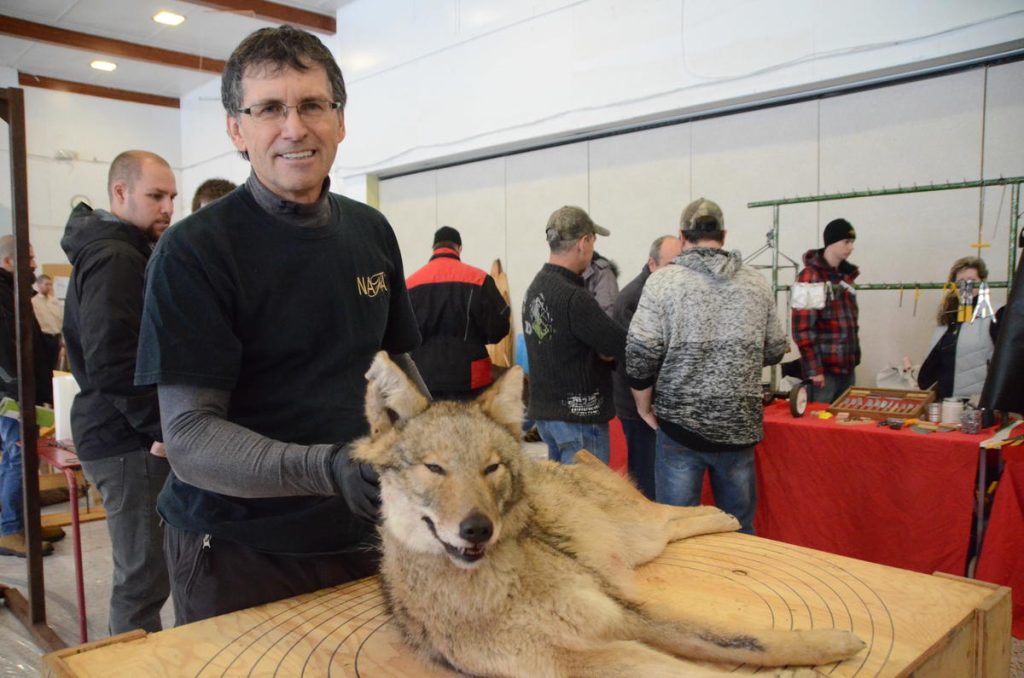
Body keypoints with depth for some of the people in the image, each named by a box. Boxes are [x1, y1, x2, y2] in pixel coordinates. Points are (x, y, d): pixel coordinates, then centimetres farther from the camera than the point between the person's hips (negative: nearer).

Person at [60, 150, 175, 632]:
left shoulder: (122, 252, 18)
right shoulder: (115, 259, -15)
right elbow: (111, 362, -24)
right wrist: (161, 428, -17)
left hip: (127, 436, 10)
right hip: (129, 444, -10)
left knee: (141, 573, 19)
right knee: (142, 580, -2)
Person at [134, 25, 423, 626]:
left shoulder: (372, 232, 3)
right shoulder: (193, 251, -14)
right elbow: (188, 439, -19)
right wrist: (327, 468, -34)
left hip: (359, 537, 5)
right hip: (237, 556, -5)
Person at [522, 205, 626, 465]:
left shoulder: (535, 288, 7)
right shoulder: (573, 298, -22)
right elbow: (624, 345, -20)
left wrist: (604, 349, -3)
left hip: (544, 409, 9)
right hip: (579, 417, -9)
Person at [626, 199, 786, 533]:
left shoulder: (663, 281, -7)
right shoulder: (757, 283, 3)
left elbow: (640, 354, -10)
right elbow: (774, 351, 11)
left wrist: (644, 406, 5)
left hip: (680, 424, -3)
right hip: (740, 427, 3)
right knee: (740, 529, 16)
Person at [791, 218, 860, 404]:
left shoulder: (846, 275, 13)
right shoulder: (810, 277, -11)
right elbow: (803, 328, -16)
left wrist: (854, 358, 15)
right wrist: (813, 369, -18)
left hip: (847, 367, 7)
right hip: (823, 370, -7)